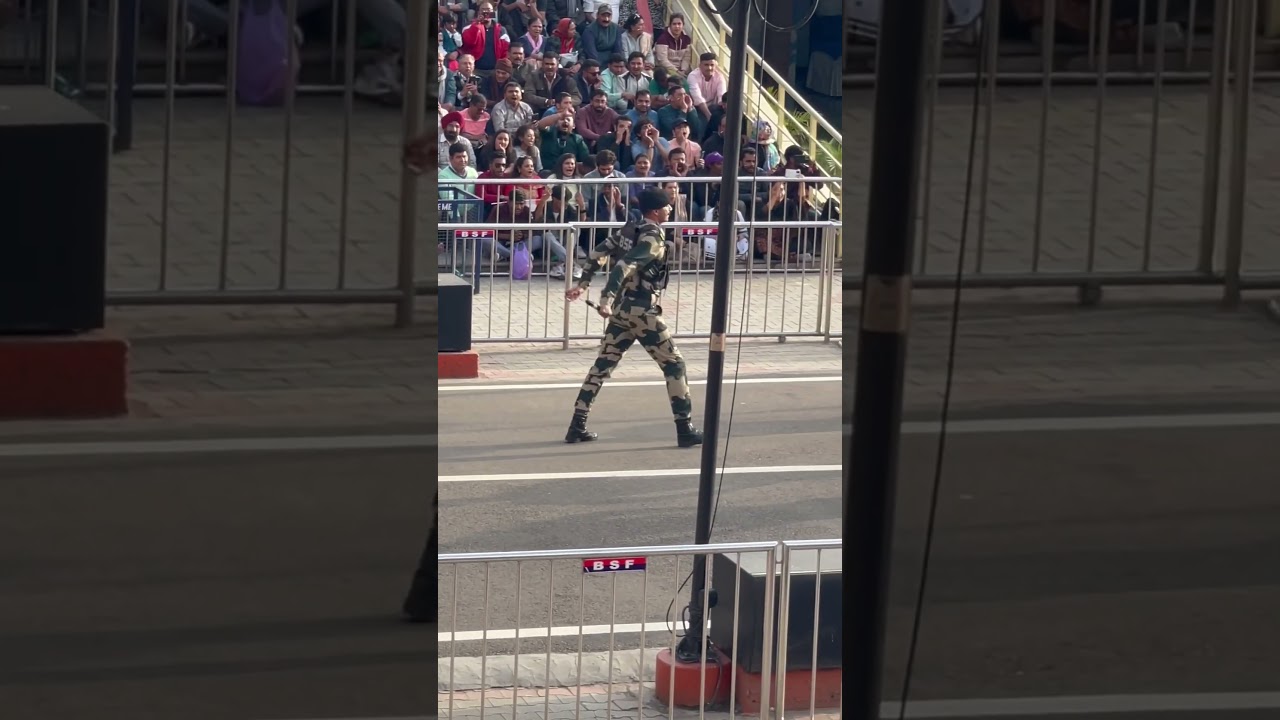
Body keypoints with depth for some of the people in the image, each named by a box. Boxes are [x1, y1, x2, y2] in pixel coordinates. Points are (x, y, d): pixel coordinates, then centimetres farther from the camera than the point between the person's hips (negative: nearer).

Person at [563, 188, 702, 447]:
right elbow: (624, 266, -27)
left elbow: (599, 253, 12)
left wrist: (583, 284, 18)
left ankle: (577, 426, 10)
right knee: (674, 365, 2)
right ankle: (685, 430, 1)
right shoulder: (652, 238, -15)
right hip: (642, 312, -8)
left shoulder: (630, 230, 9)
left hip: (621, 310, 8)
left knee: (603, 365, 11)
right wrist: (607, 299, -33)